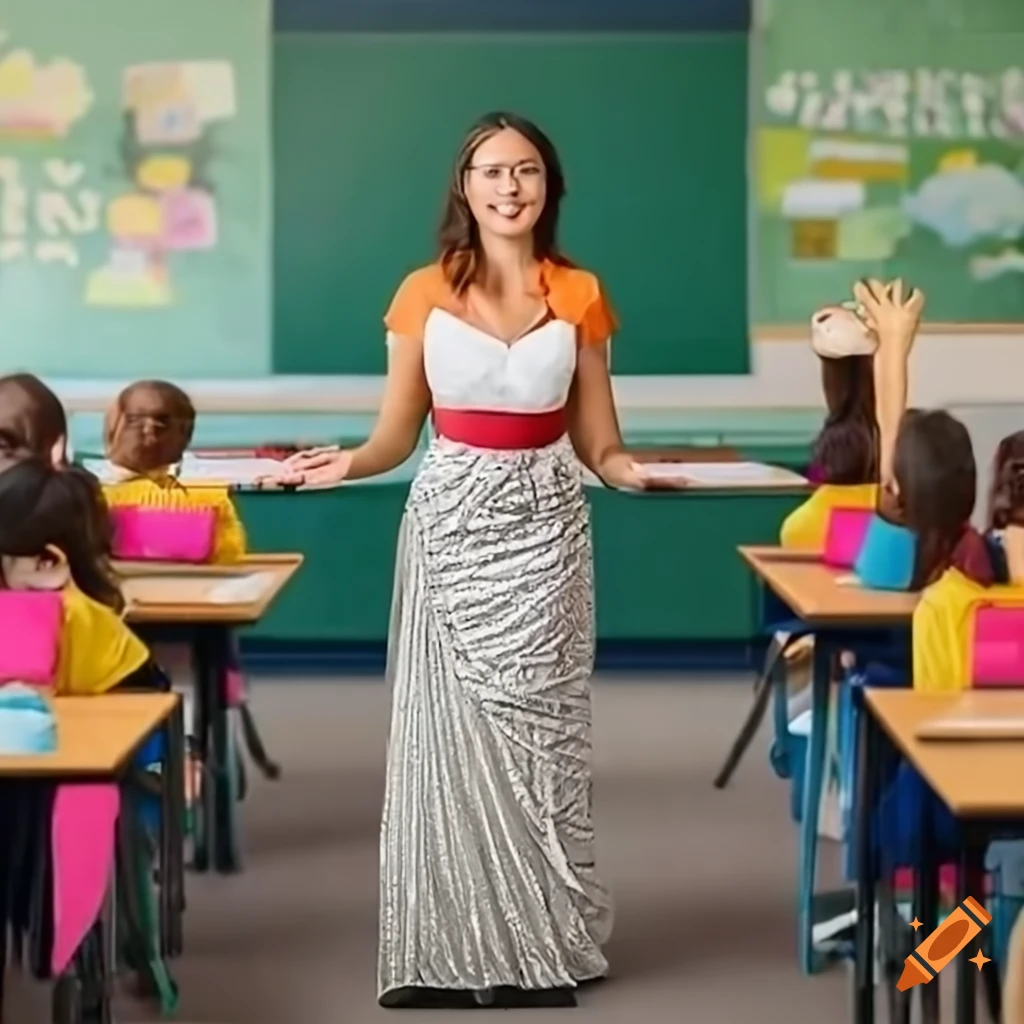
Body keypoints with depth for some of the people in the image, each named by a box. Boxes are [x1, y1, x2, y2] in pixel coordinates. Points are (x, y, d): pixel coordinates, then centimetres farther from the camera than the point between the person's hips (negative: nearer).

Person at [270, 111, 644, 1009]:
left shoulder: (579, 297, 2)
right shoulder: (425, 294, 1)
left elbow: (597, 444, 5)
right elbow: (396, 436, 3)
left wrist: (627, 469, -17)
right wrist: (348, 463, -17)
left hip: (545, 529, 0)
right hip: (450, 526, 0)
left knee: (537, 731, 3)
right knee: (448, 732, 0)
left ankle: (541, 942, 12)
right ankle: (448, 948, 8)